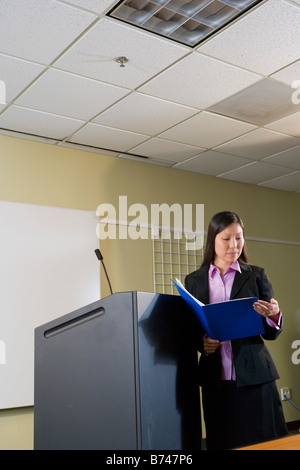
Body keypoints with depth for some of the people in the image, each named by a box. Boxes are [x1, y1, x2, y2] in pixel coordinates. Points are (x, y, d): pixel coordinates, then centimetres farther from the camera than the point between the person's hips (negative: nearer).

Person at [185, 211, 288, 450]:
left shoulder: (256, 276, 6)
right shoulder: (194, 280, 8)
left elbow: (271, 333, 6)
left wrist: (274, 315, -16)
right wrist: (202, 342, -9)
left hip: (253, 376, -1)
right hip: (215, 378, 1)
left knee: (262, 442, 2)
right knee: (222, 443, 6)